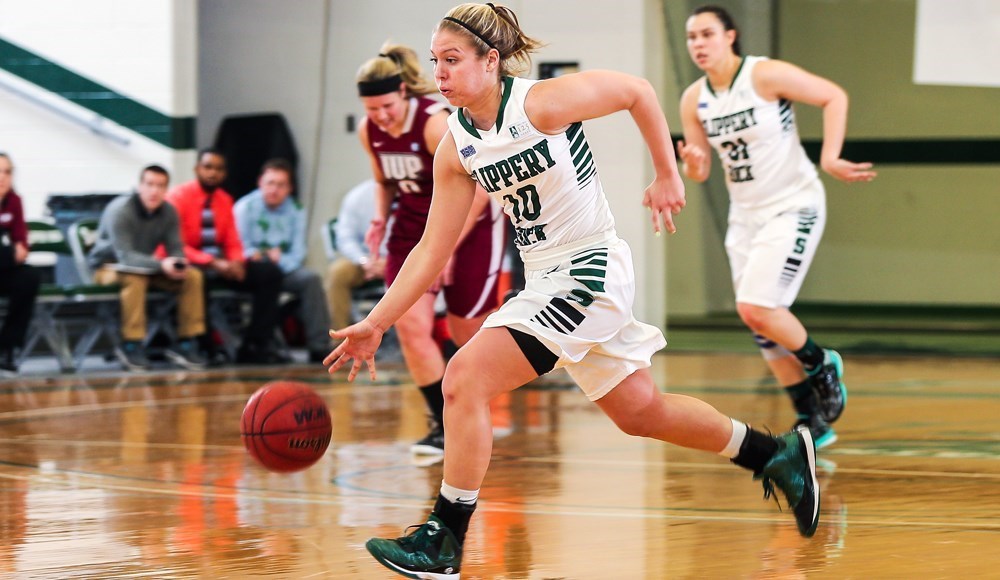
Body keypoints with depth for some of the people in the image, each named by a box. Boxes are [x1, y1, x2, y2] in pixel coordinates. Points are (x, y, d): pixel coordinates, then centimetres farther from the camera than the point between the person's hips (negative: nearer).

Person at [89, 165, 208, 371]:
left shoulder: (168, 212, -8)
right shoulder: (120, 210, -25)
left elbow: (176, 250, -4)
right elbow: (125, 255, -32)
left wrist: (178, 265, -29)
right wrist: (161, 265, -45)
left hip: (146, 267, 6)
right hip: (109, 266, -6)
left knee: (193, 276, -14)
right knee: (134, 278, -39)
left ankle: (186, 343, -9)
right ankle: (131, 345, -29)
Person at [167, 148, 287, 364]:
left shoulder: (225, 200, 9)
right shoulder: (178, 197, -9)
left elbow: (233, 243, 11)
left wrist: (237, 263, -13)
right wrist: (212, 263, -27)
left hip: (220, 263, 7)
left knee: (270, 273, -11)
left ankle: (254, 346, -15)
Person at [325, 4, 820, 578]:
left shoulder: (542, 102, -18)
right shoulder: (456, 148, 1)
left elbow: (638, 91, -6)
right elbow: (432, 251, 5)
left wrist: (668, 176, -2)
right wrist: (375, 326, 0)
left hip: (591, 270, -8)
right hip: (546, 278, 8)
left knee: (465, 379, -17)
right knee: (640, 410, 19)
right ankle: (778, 453, 37)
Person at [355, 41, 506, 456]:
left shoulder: (436, 123, -25)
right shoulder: (369, 132, -5)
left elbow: (477, 188, -23)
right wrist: (380, 221, -6)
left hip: (471, 223, -5)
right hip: (413, 228, 5)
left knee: (468, 333, 2)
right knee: (410, 325, -11)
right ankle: (443, 424, -5)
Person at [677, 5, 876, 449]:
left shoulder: (766, 75, -16)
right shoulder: (694, 100, 2)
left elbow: (834, 96, -11)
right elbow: (699, 172, 8)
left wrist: (829, 157, -20)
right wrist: (692, 163, -15)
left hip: (793, 207, -7)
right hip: (746, 215, 7)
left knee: (756, 307, -20)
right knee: (762, 329, 6)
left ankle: (821, 364, 7)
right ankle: (813, 420, 19)